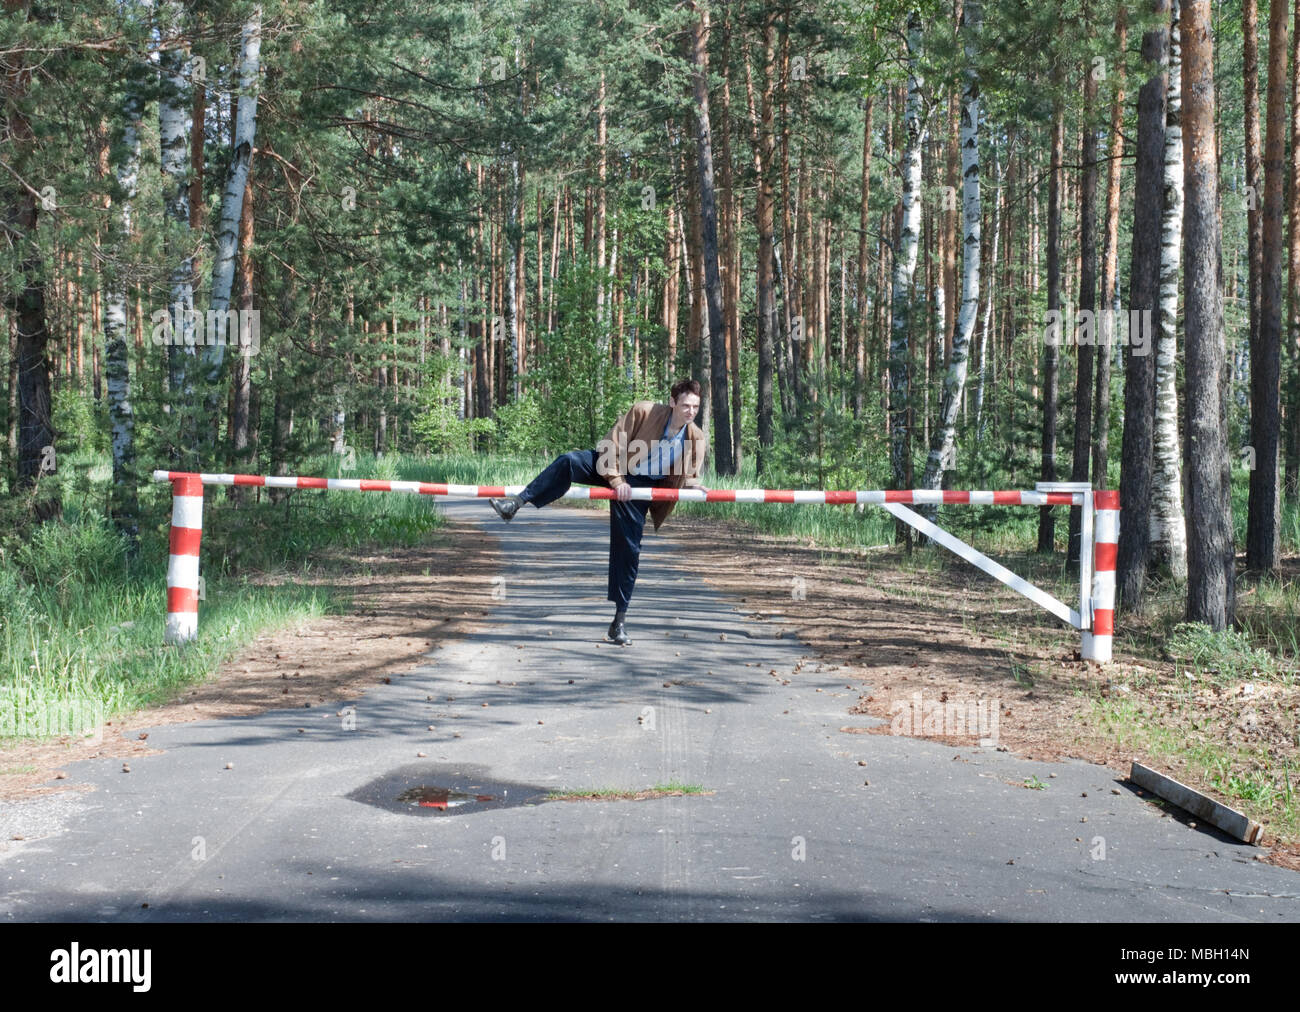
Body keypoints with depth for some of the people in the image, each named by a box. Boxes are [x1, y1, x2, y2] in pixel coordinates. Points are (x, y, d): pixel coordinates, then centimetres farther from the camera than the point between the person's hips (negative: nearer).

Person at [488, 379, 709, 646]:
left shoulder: (697, 440, -9)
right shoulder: (643, 412, -18)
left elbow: (686, 476, 6)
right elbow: (612, 445, -11)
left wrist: (693, 484, -16)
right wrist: (617, 480, -19)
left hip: (640, 488, 1)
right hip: (614, 469, -1)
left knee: (628, 549, -1)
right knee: (568, 461, -29)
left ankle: (619, 621, 7)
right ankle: (517, 502, -25)